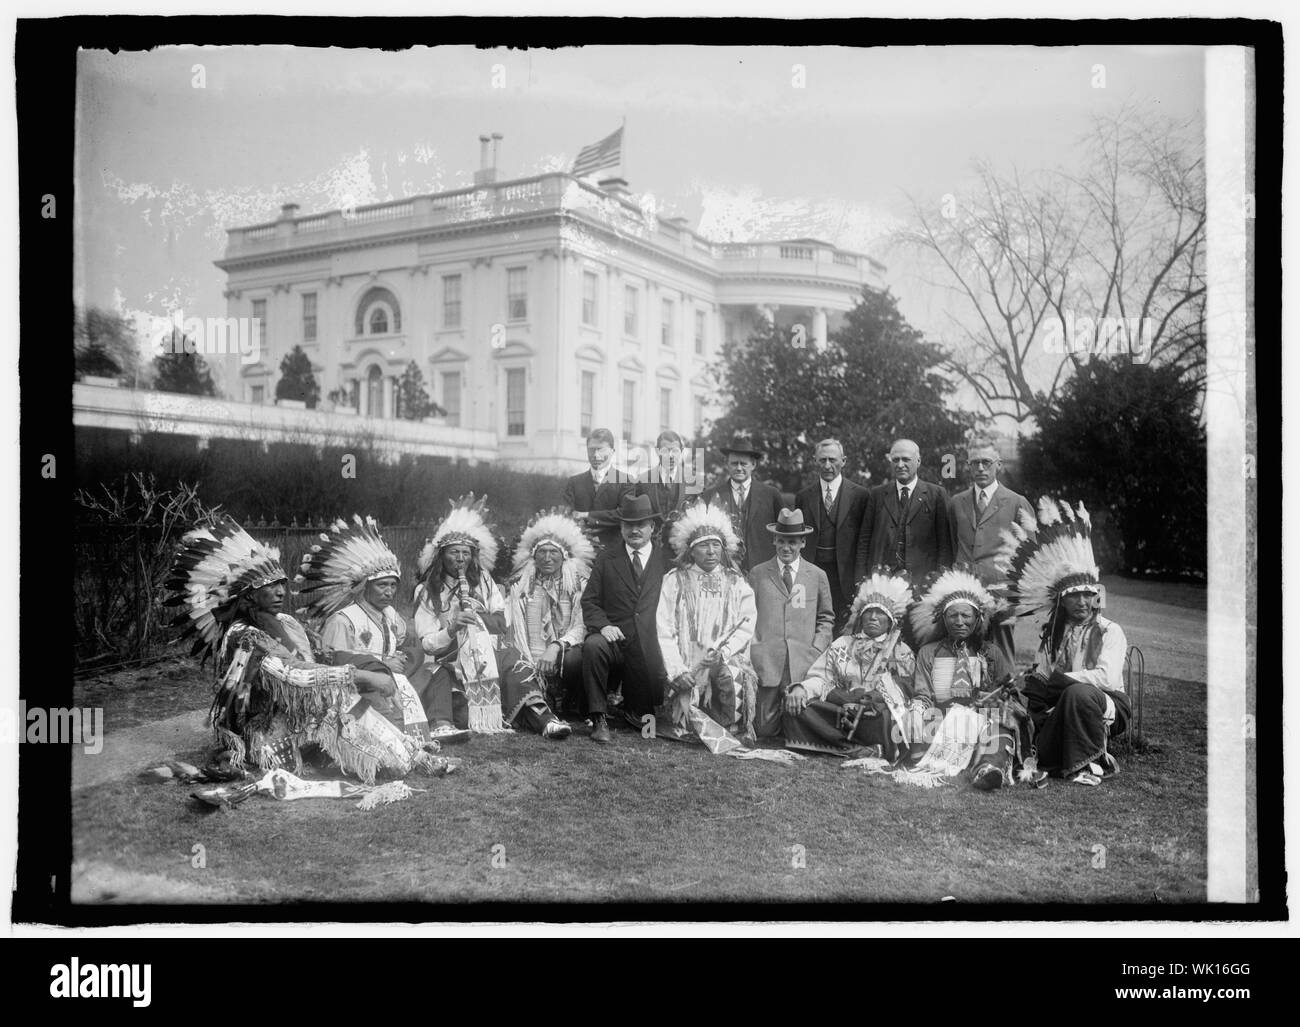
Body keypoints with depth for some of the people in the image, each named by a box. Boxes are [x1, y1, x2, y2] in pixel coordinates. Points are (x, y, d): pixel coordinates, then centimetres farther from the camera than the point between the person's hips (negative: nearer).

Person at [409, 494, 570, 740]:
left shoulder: (483, 580, 15)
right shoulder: (426, 591, 6)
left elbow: (501, 622, 8)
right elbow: (428, 643, -2)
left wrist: (478, 615, -11)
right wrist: (451, 628, -21)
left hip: (490, 653, 1)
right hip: (449, 660, -1)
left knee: (516, 668, -29)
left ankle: (543, 719, -44)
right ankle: (441, 725, -50)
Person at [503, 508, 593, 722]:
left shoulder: (580, 585, 9)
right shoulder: (519, 587, 14)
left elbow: (582, 627, -4)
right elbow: (511, 630, 6)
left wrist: (556, 646, -23)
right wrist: (528, 667, -12)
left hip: (566, 655, -1)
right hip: (530, 664, 1)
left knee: (575, 659, -35)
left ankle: (589, 717, -15)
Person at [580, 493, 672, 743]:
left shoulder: (667, 559, 8)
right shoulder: (606, 560, 9)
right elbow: (589, 601, 6)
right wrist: (603, 625, -14)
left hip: (651, 645, 1)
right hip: (615, 636, -1)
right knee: (592, 646, -35)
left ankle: (628, 700, 41)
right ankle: (599, 720, -24)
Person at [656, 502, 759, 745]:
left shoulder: (737, 583, 15)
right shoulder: (674, 581, 10)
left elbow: (747, 625, 3)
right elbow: (665, 631, 2)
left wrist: (724, 652, -15)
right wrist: (677, 670, -12)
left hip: (729, 662, 1)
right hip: (688, 668, 0)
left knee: (730, 675, -34)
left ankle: (733, 730, -14)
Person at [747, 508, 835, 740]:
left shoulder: (817, 576, 11)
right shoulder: (758, 574, 10)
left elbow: (826, 618, 15)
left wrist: (816, 650, 1)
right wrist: (754, 648, -2)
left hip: (804, 664, 0)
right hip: (766, 662, 0)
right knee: (764, 729, -4)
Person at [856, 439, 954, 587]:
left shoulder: (936, 494, 5)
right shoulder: (877, 494, 12)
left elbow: (945, 543, 3)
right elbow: (864, 540, 9)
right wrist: (861, 582, 2)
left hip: (923, 579, -1)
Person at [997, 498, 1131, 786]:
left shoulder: (1110, 631, -4)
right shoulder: (1054, 633, 12)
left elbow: (1107, 677, -19)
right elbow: (1041, 677, 7)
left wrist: (1058, 678, -13)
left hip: (1109, 705, -4)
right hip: (1063, 706, 4)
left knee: (1078, 693, -36)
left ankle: (1089, 765, -21)